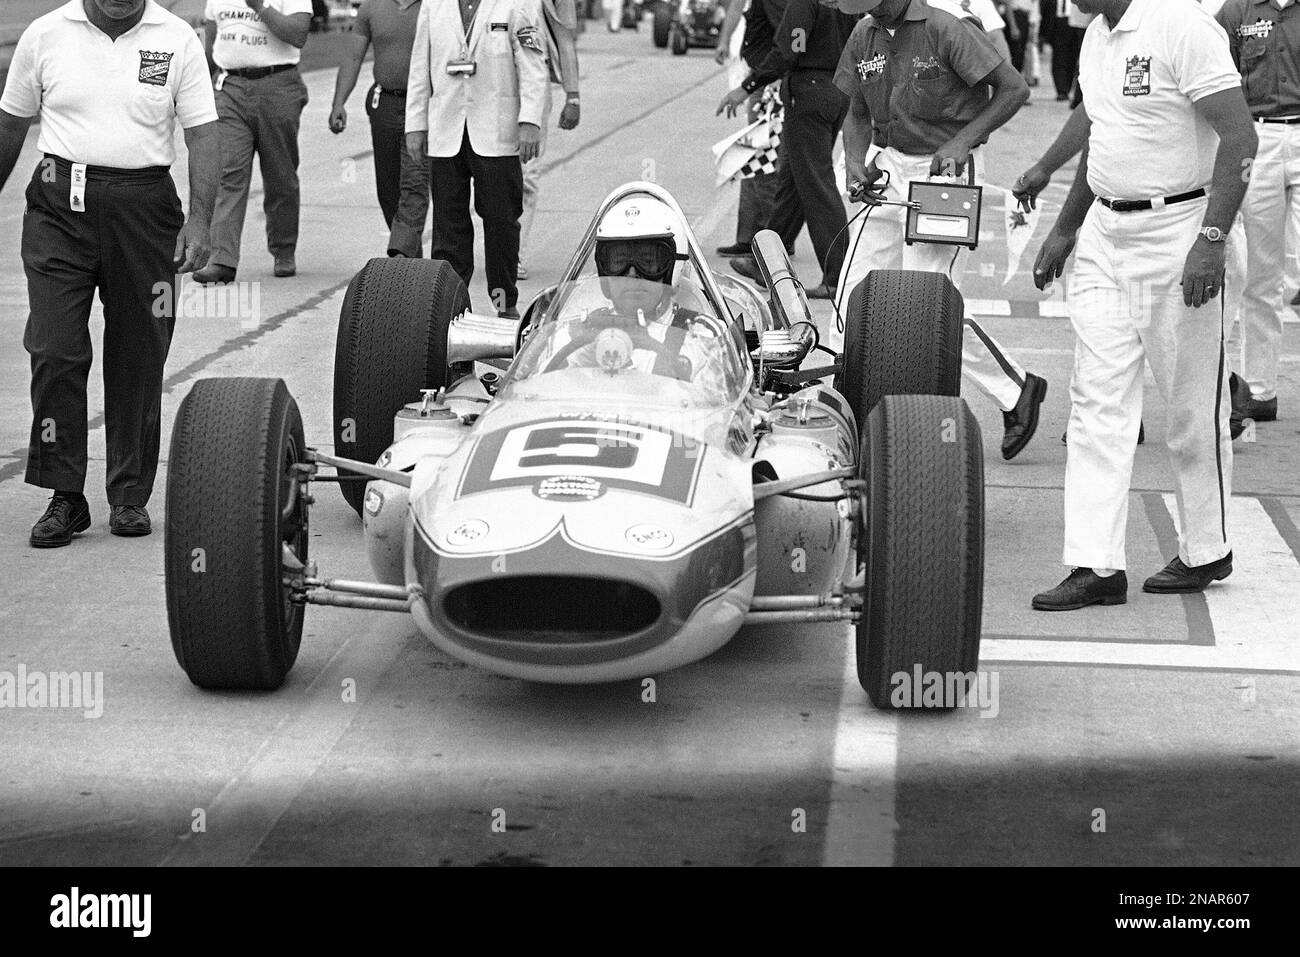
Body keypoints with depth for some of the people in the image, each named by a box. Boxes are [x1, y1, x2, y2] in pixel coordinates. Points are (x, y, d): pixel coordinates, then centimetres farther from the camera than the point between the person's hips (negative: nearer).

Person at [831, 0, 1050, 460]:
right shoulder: (864, 37, 6)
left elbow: (1014, 88, -13)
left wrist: (962, 141, -20)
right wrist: (855, 159, -3)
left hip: (943, 171, -7)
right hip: (887, 169, 7)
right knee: (854, 295, 2)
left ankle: (1016, 391, 7)